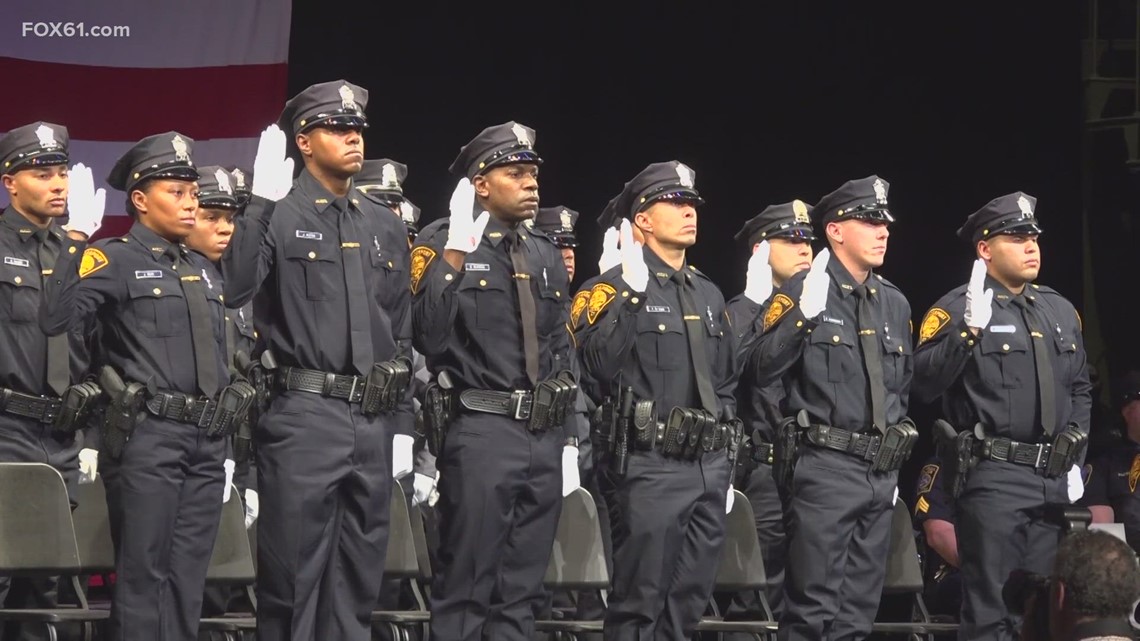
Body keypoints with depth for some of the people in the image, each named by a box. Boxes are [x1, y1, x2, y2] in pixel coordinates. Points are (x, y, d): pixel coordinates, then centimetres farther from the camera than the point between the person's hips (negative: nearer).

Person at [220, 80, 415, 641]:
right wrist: (261, 201, -21)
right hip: (302, 419, -6)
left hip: (374, 424, 6)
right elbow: (232, 290, -21)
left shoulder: (385, 228, 15)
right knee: (293, 578, -3)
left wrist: (402, 425, 12)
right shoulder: (277, 216, -3)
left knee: (357, 582, 9)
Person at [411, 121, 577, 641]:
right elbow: (429, 338, -17)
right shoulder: (443, 244, -5)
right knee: (465, 585, -4)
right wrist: (455, 255, -22)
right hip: (481, 429, -6)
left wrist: (567, 436, 13)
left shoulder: (546, 255, 15)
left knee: (522, 589, 9)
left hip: (545, 438, 6)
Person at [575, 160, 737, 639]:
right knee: (640, 601, -6)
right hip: (652, 465, -7)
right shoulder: (617, 286, -5)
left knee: (689, 601, 8)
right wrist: (632, 293, -24)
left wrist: (726, 459, 17)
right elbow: (599, 365, -20)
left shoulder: (709, 293, 17)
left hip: (709, 466, 7)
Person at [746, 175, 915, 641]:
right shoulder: (802, 291, -5)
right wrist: (805, 314, -25)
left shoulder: (895, 303, 14)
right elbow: (762, 370, -15)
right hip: (825, 468, -6)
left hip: (881, 474, 6)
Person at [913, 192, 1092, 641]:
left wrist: (1076, 447, 16)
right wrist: (970, 329, -24)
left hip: (1054, 481, 7)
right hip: (994, 476, -7)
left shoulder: (1060, 311, 16)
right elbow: (924, 384, -16)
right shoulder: (957, 310, -5)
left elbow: (1080, 390, 26)